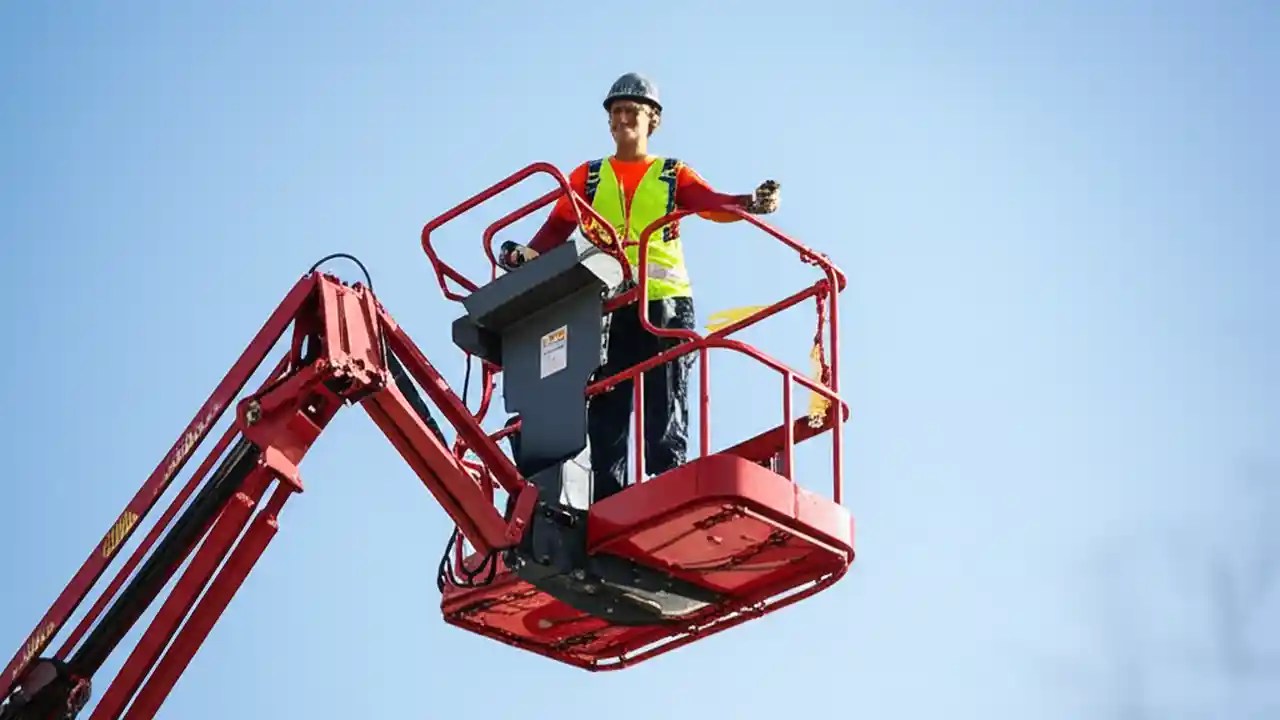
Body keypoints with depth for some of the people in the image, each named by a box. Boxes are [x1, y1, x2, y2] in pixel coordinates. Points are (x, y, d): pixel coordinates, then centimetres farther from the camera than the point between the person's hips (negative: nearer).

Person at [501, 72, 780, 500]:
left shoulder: (673, 175, 14)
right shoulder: (589, 177, 19)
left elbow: (712, 204, -4)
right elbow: (558, 226, 8)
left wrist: (751, 203, -25)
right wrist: (530, 254, -12)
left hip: (664, 302, -1)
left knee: (666, 409, -4)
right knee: (607, 409, -2)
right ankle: (607, 503, -2)